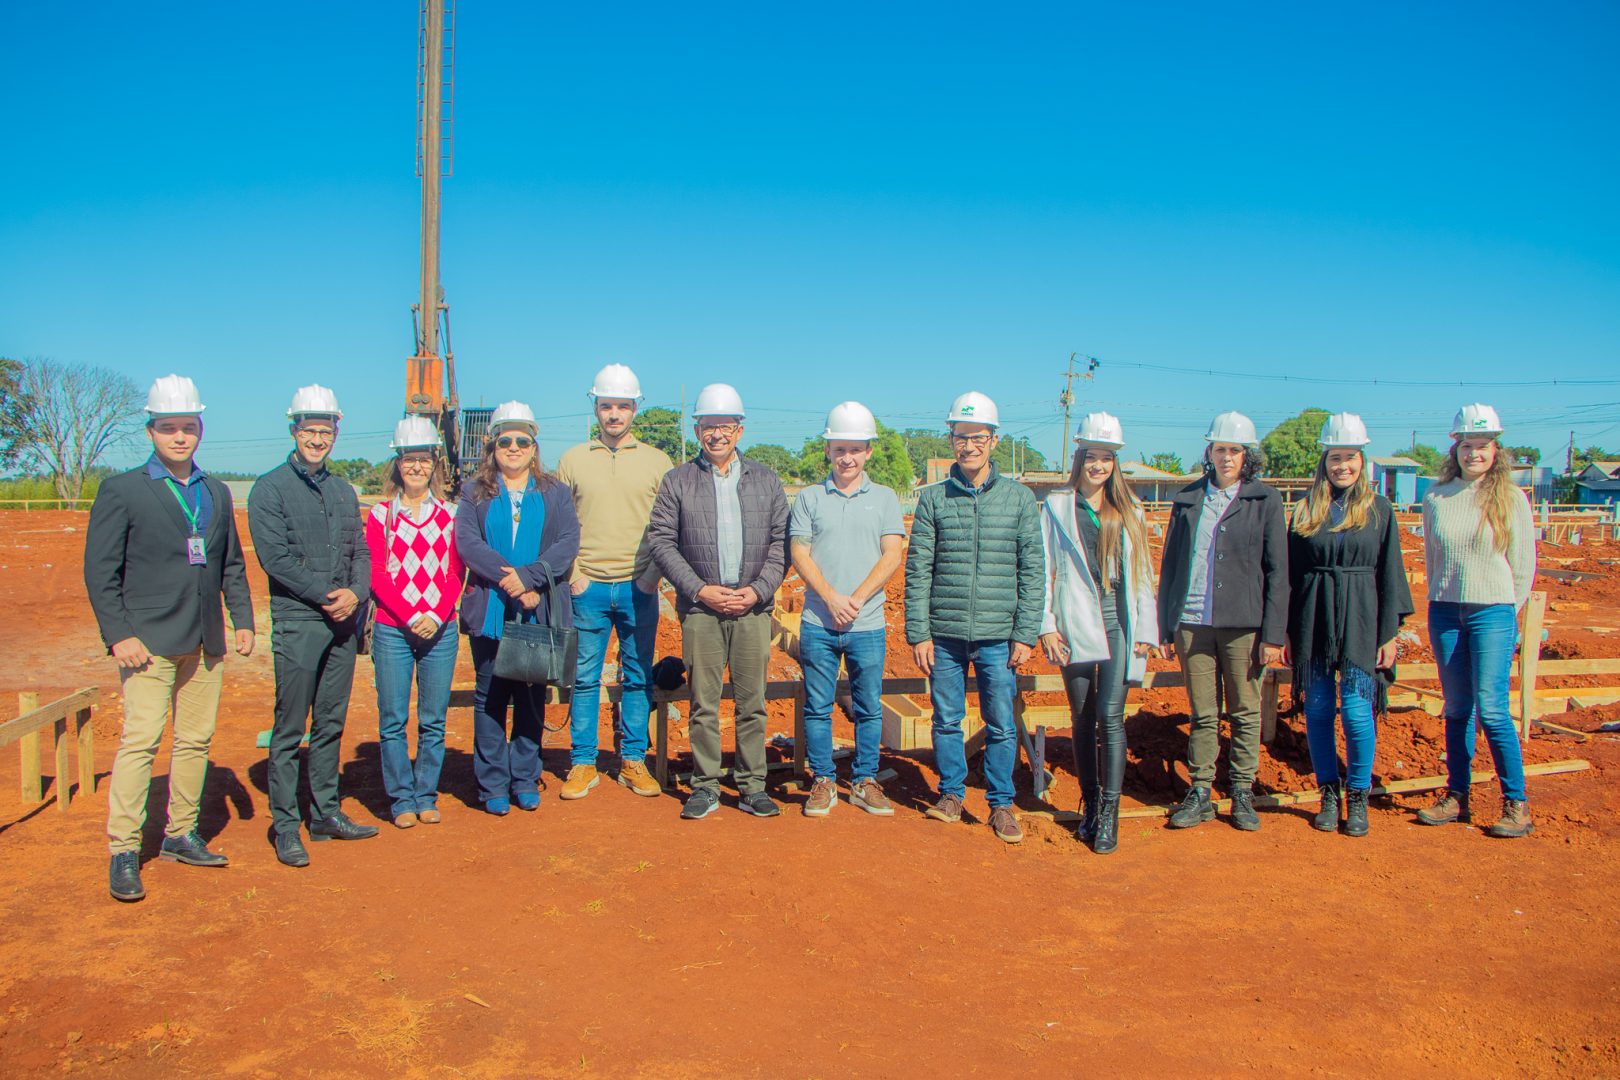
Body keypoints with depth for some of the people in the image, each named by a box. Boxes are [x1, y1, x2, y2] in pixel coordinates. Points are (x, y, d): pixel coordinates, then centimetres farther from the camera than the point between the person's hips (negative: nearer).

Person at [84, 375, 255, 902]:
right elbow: (99, 570, -4)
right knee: (141, 739, -9)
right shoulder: (121, 490, -1)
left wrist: (243, 619, 8)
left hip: (206, 642, 5)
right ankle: (123, 852, -2)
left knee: (196, 739, 9)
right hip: (149, 641, -5)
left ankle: (181, 835, 21)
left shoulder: (217, 493, 14)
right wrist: (118, 635, -12)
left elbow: (232, 565, 19)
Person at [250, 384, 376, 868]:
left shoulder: (343, 490, 16)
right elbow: (274, 556, -11)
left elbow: (360, 552, 13)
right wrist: (326, 594, -14)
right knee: (290, 728, -2)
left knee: (331, 723, 11)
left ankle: (327, 814, 20)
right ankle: (285, 827, 5)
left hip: (344, 621, 6)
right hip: (297, 621, -5)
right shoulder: (270, 488, -2)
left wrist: (356, 592, -6)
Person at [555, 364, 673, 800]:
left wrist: (653, 573, -5)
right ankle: (582, 763, 14)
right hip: (588, 587, 0)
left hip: (637, 588, 0)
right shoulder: (573, 460, 7)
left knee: (639, 678, 6)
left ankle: (633, 761, 16)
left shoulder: (656, 461, 6)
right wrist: (571, 574, -3)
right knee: (584, 678, 4)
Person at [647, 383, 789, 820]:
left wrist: (758, 590, -5)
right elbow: (660, 540, 1)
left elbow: (781, 542, 8)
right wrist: (700, 589, -8)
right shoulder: (678, 481, 6)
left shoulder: (766, 480, 11)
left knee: (752, 701, 4)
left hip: (753, 607, 1)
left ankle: (752, 787, 13)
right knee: (703, 703, 2)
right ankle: (705, 786, 13)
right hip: (700, 608, -1)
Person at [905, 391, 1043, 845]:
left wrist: (1025, 634, -2)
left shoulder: (1019, 497, 4)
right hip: (944, 635, 1)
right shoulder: (933, 498, 4)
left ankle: (1001, 803, 19)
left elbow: (1032, 570, 3)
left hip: (998, 636, 0)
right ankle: (951, 793, 26)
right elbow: (917, 569, 3)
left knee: (1001, 725, 4)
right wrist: (918, 633, -2)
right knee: (946, 720, 9)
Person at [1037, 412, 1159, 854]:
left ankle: (1109, 814, -6)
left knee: (1110, 714, -10)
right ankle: (1089, 806, 17)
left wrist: (1146, 629, 6)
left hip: (1119, 624, 0)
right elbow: (1043, 569, 3)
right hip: (1076, 626, 0)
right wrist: (1046, 625, -5)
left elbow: (1142, 573, 13)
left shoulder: (1129, 511, 13)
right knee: (1083, 718, 5)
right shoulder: (1057, 507, 7)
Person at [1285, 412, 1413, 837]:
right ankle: (1329, 794, 18)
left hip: (1360, 620, -2)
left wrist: (1389, 633, -1)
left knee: (1357, 710, -5)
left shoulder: (1379, 509, 4)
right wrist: (1288, 630, 5)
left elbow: (1389, 574, 3)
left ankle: (1358, 798, 11)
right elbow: (1291, 573, 8)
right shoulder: (1306, 510, 7)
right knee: (1318, 710, 5)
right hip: (1314, 620, 2)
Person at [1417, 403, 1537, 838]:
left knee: (1491, 710, -9)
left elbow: (1523, 563, 3)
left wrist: (1507, 609, 3)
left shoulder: (1510, 498, -1)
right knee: (1456, 710, 8)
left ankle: (1516, 803, 1)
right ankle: (1456, 797, 15)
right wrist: (1440, 603, 9)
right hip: (1444, 612, 3)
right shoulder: (1436, 499, 6)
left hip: (1493, 612, -3)